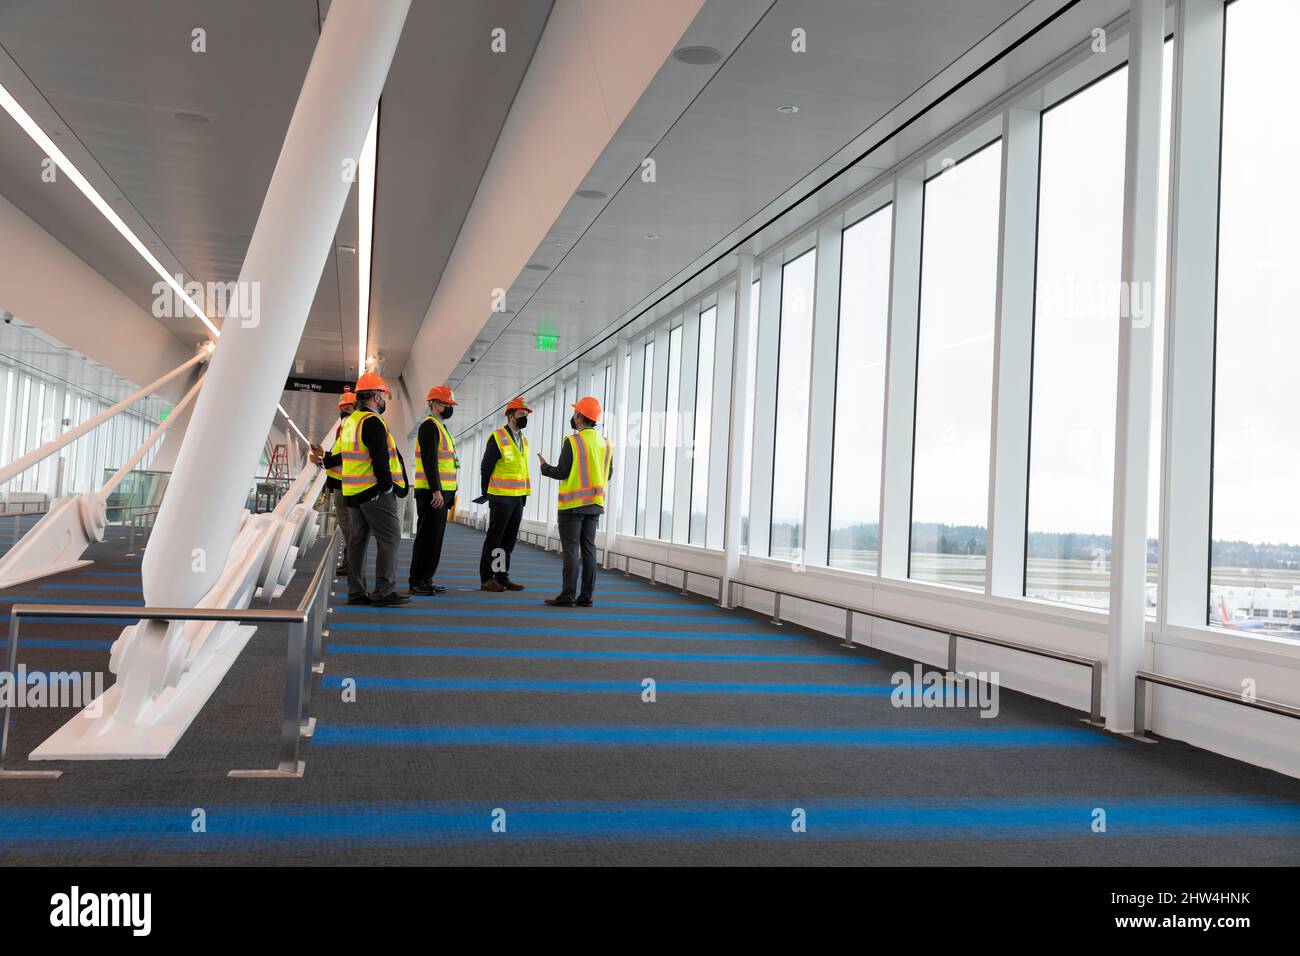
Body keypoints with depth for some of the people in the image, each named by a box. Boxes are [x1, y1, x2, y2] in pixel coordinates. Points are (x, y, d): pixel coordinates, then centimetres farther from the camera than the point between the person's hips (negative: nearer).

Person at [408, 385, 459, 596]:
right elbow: (429, 461, -20)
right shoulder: (429, 426, -11)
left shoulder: (441, 428, 20)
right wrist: (436, 491, -25)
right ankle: (417, 582, -1)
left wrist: (449, 493, 21)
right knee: (427, 537, -6)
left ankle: (426, 579, 18)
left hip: (441, 492, 10)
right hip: (431, 493, -10)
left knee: (435, 537, 12)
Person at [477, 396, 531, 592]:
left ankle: (502, 576, 17)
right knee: (494, 539, -2)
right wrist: (487, 493, -2)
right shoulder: (497, 438, -9)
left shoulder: (524, 440, 14)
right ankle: (486, 578, 4)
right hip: (501, 498, -7)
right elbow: (486, 467, -7)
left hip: (518, 498, 7)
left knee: (509, 540, 10)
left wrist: (524, 495, 13)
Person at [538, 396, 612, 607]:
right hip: (595, 503, 6)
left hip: (573, 504, -6)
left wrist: (545, 467, 7)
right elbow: (608, 474, 12)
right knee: (588, 548, 7)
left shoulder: (573, 441, -12)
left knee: (571, 549, -5)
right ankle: (586, 596, 7)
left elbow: (562, 473, -12)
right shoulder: (604, 443, 8)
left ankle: (568, 595, -6)